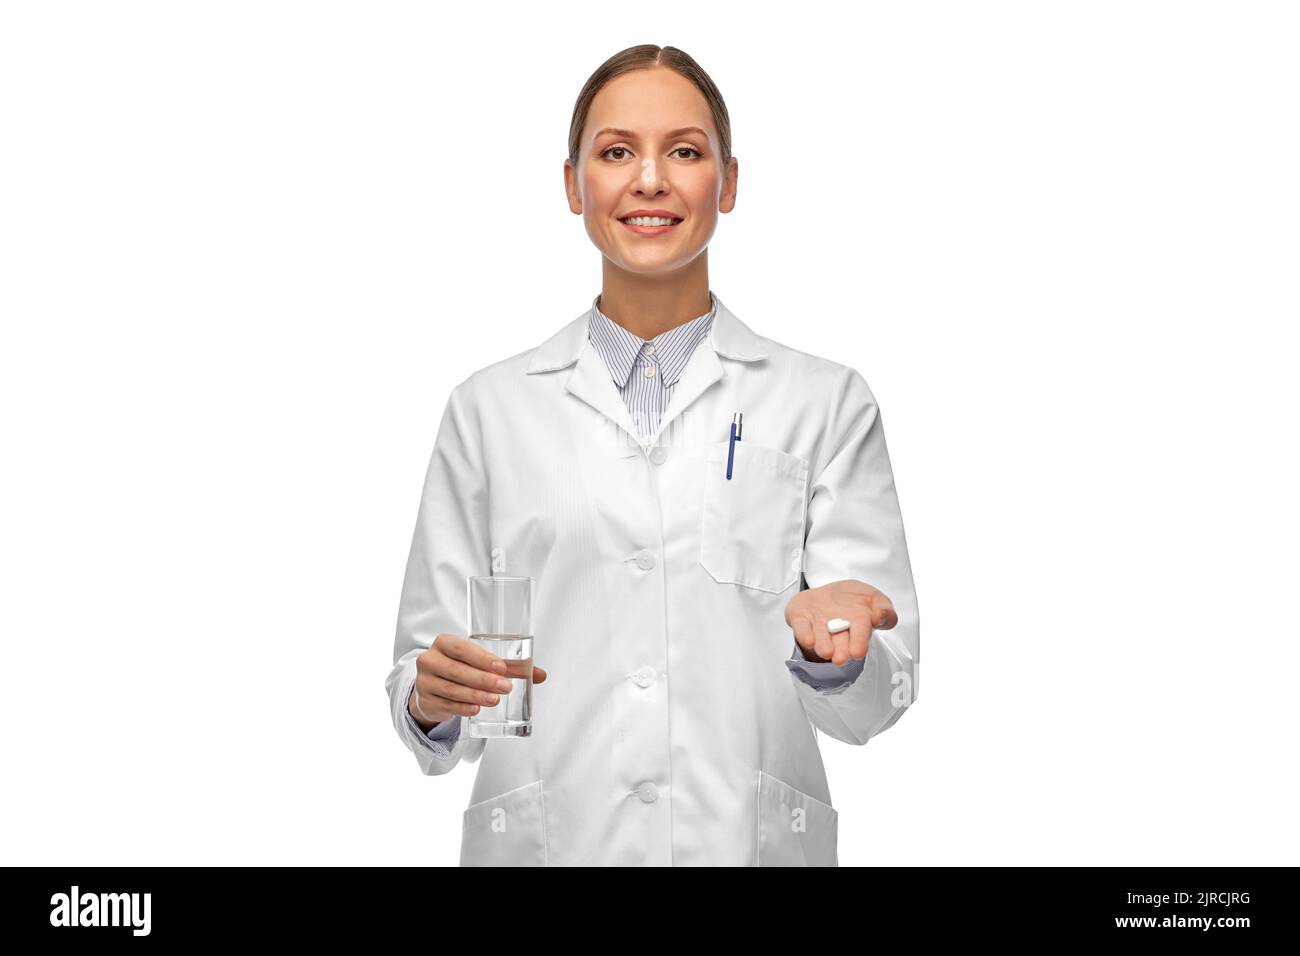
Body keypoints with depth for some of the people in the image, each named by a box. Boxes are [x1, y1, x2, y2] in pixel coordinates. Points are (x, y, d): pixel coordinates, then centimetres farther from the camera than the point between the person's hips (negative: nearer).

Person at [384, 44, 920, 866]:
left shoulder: (826, 403, 0)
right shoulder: (492, 409, 3)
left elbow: (875, 703, -3)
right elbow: (427, 694, 3)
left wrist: (833, 649, -24)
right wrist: (434, 699, -18)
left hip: (754, 839, 0)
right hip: (545, 841, 1)